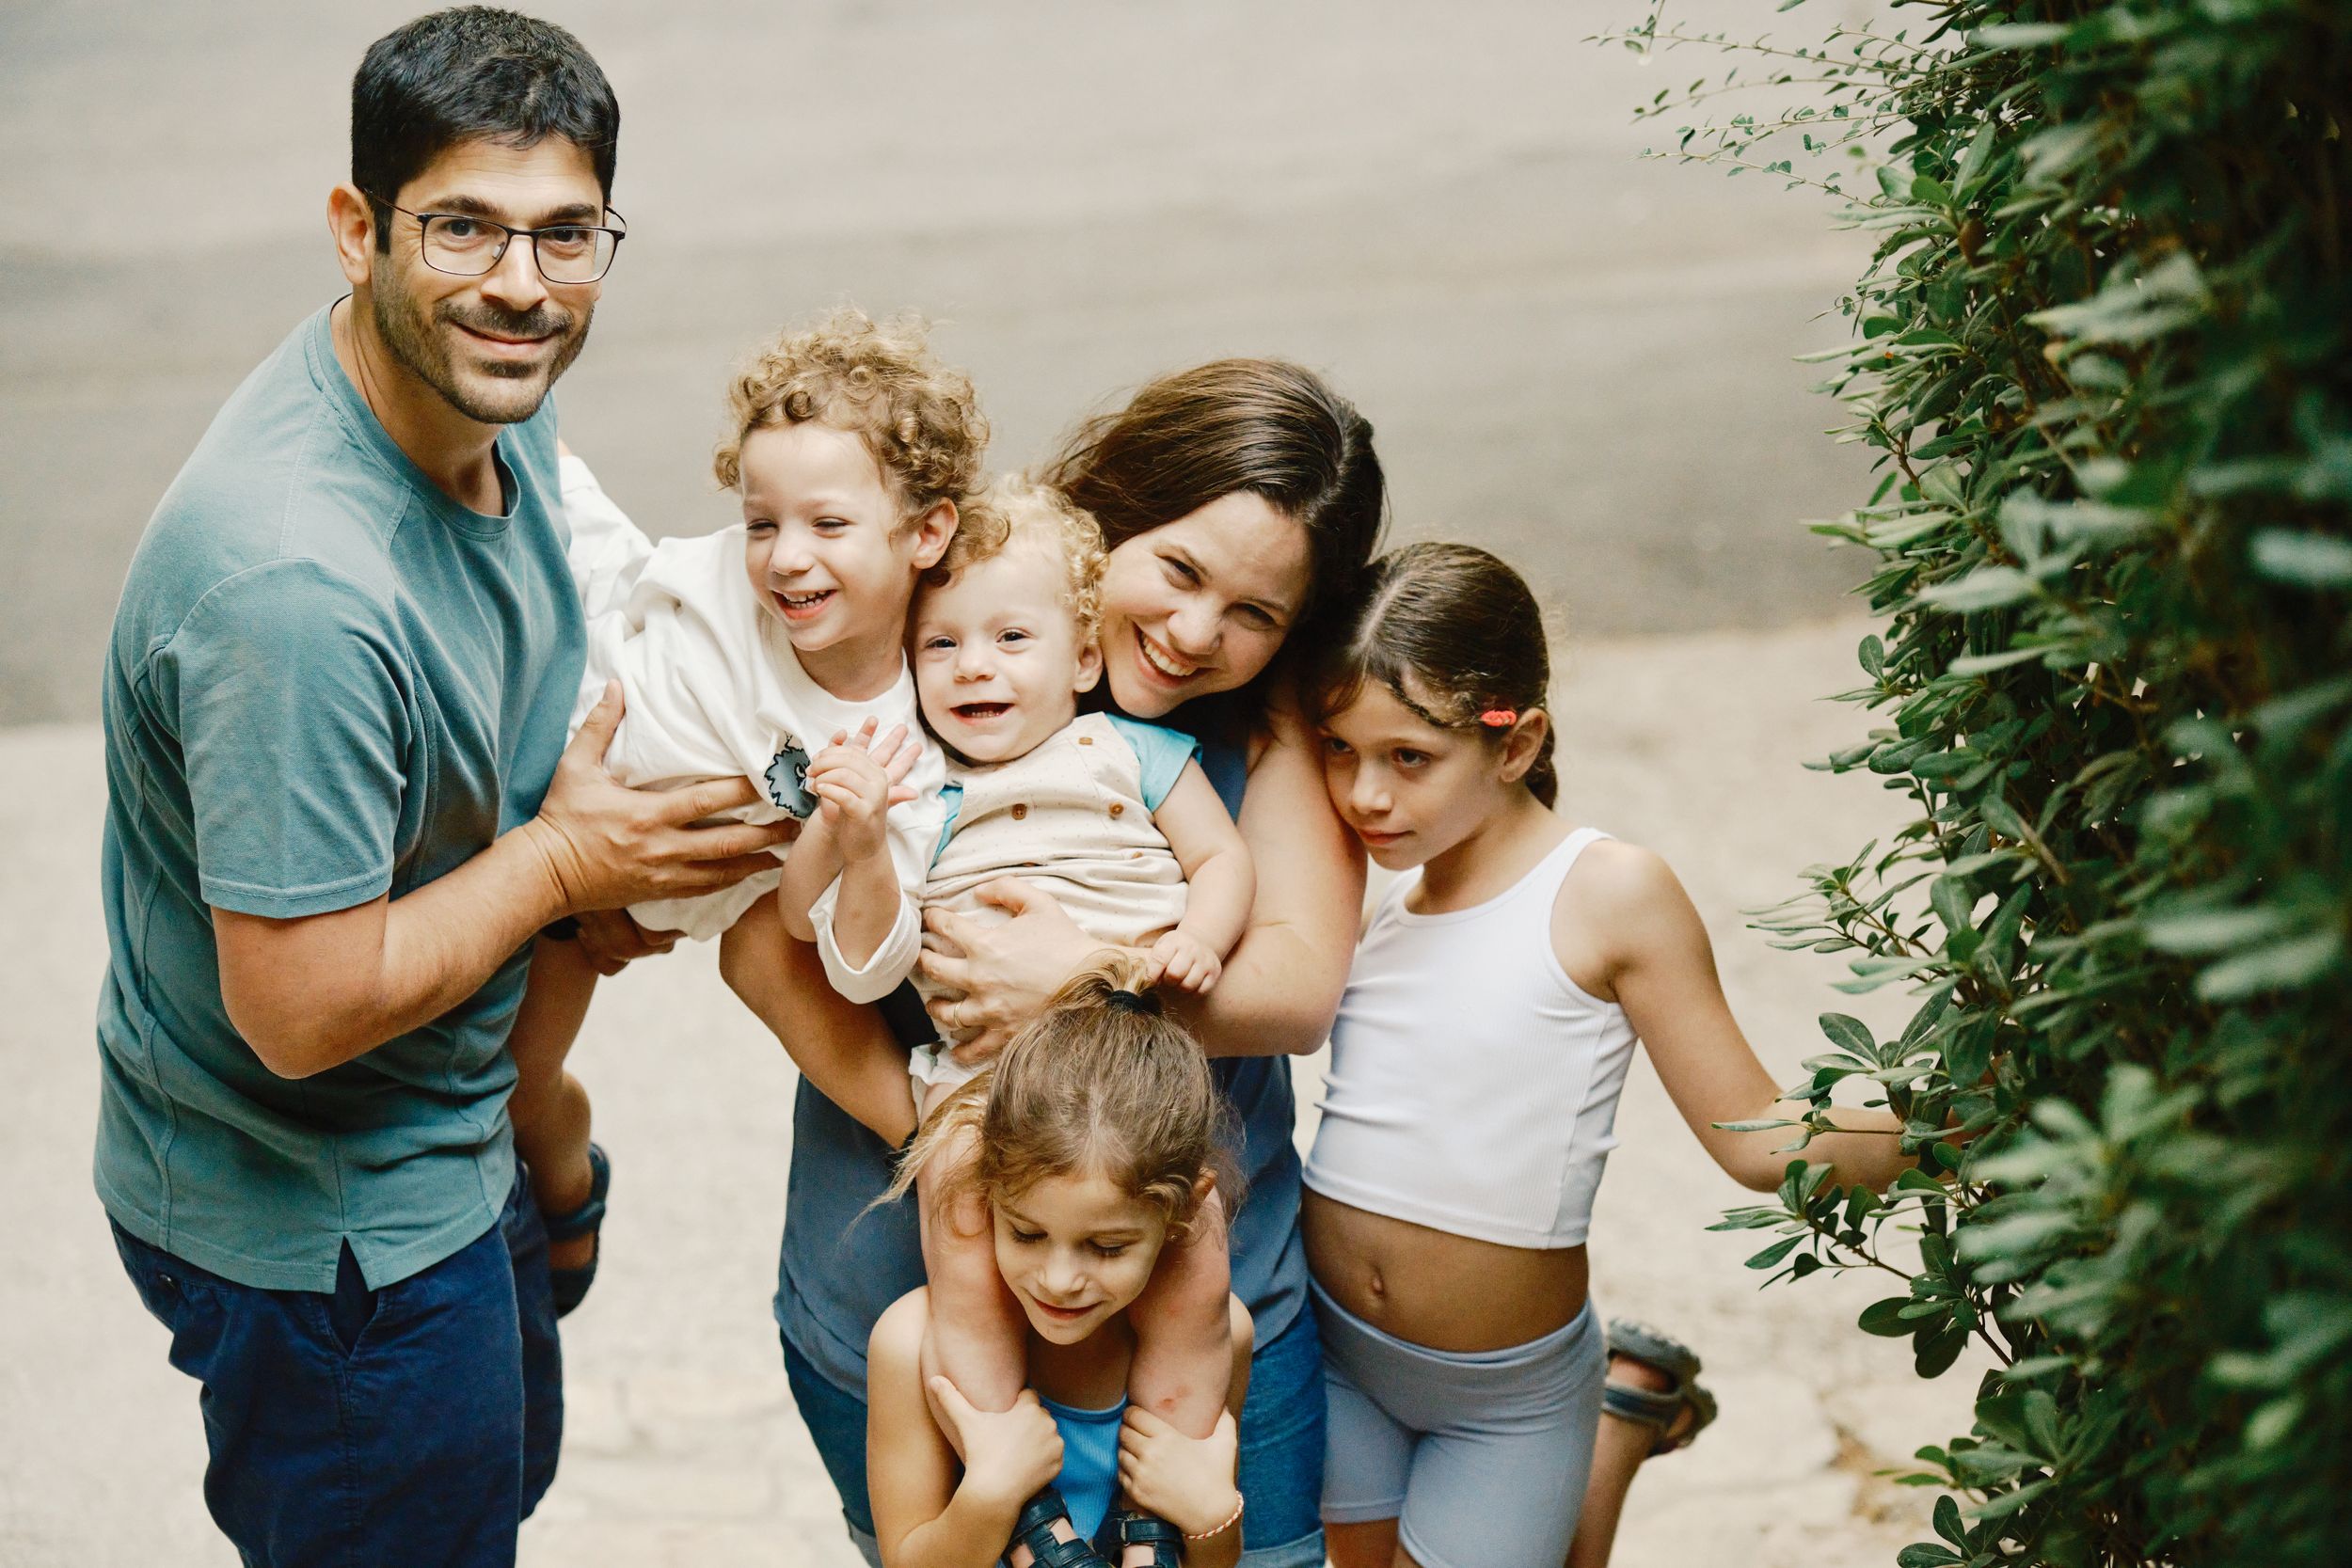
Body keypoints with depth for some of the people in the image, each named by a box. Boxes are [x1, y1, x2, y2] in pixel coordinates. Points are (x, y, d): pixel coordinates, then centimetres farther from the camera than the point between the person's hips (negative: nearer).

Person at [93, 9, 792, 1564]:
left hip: (449, 1141, 9)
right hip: (319, 1224, -9)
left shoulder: (492, 395, -7)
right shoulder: (293, 581, -37)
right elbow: (305, 1006, -32)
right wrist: (566, 861, -19)